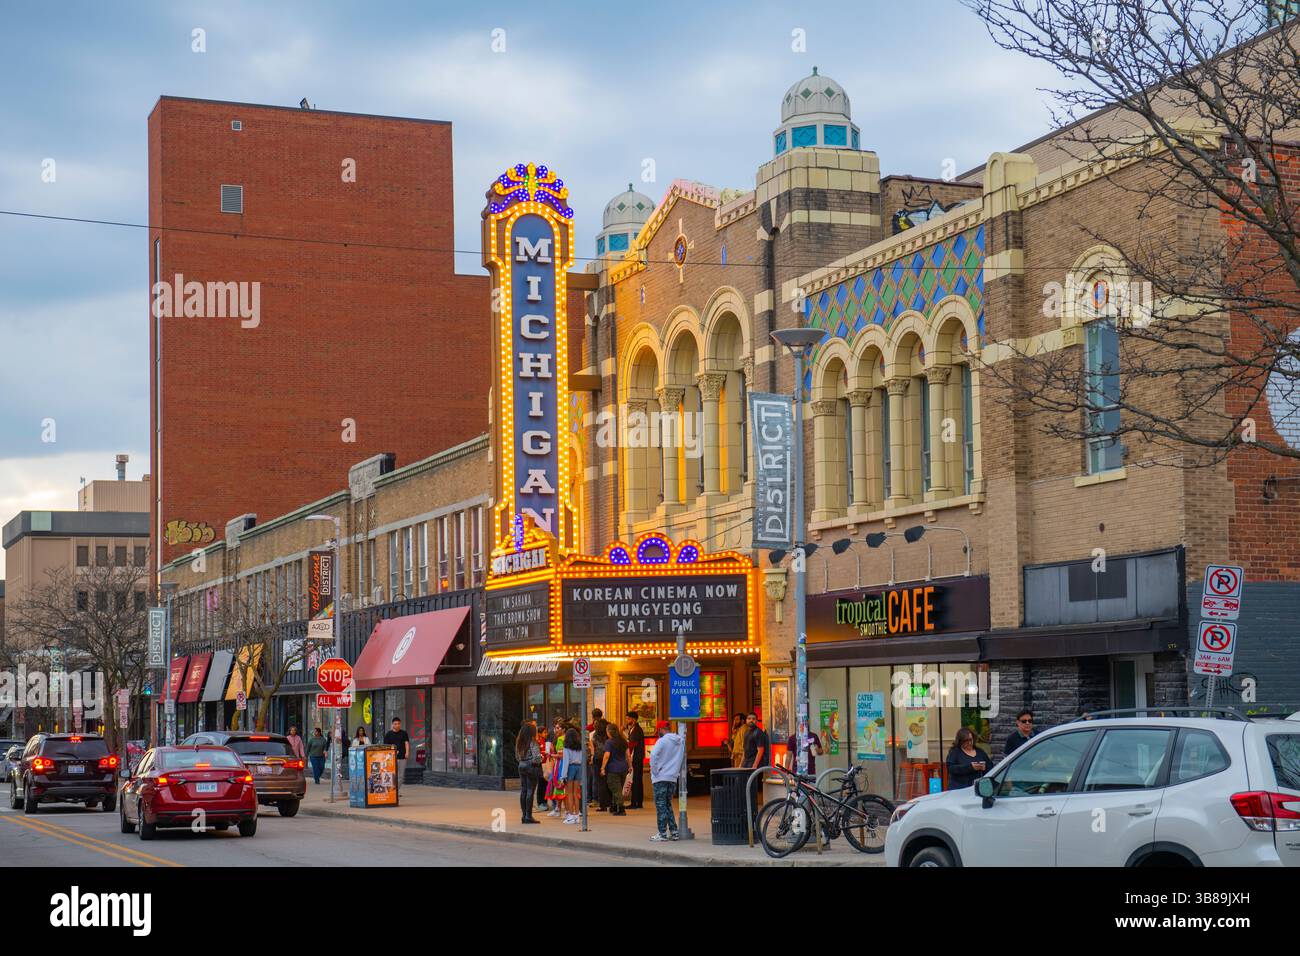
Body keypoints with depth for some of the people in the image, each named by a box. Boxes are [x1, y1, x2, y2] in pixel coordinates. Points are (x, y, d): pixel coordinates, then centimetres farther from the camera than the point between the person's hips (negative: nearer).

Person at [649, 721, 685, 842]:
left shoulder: (662, 741, -12)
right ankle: (673, 832, 13)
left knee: (661, 806, -1)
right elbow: (684, 758, 16)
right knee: (668, 805, 16)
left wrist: (654, 772, -9)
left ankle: (662, 834, -2)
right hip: (673, 778, 6)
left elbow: (653, 757, -20)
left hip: (660, 778, -6)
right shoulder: (681, 742, 9)